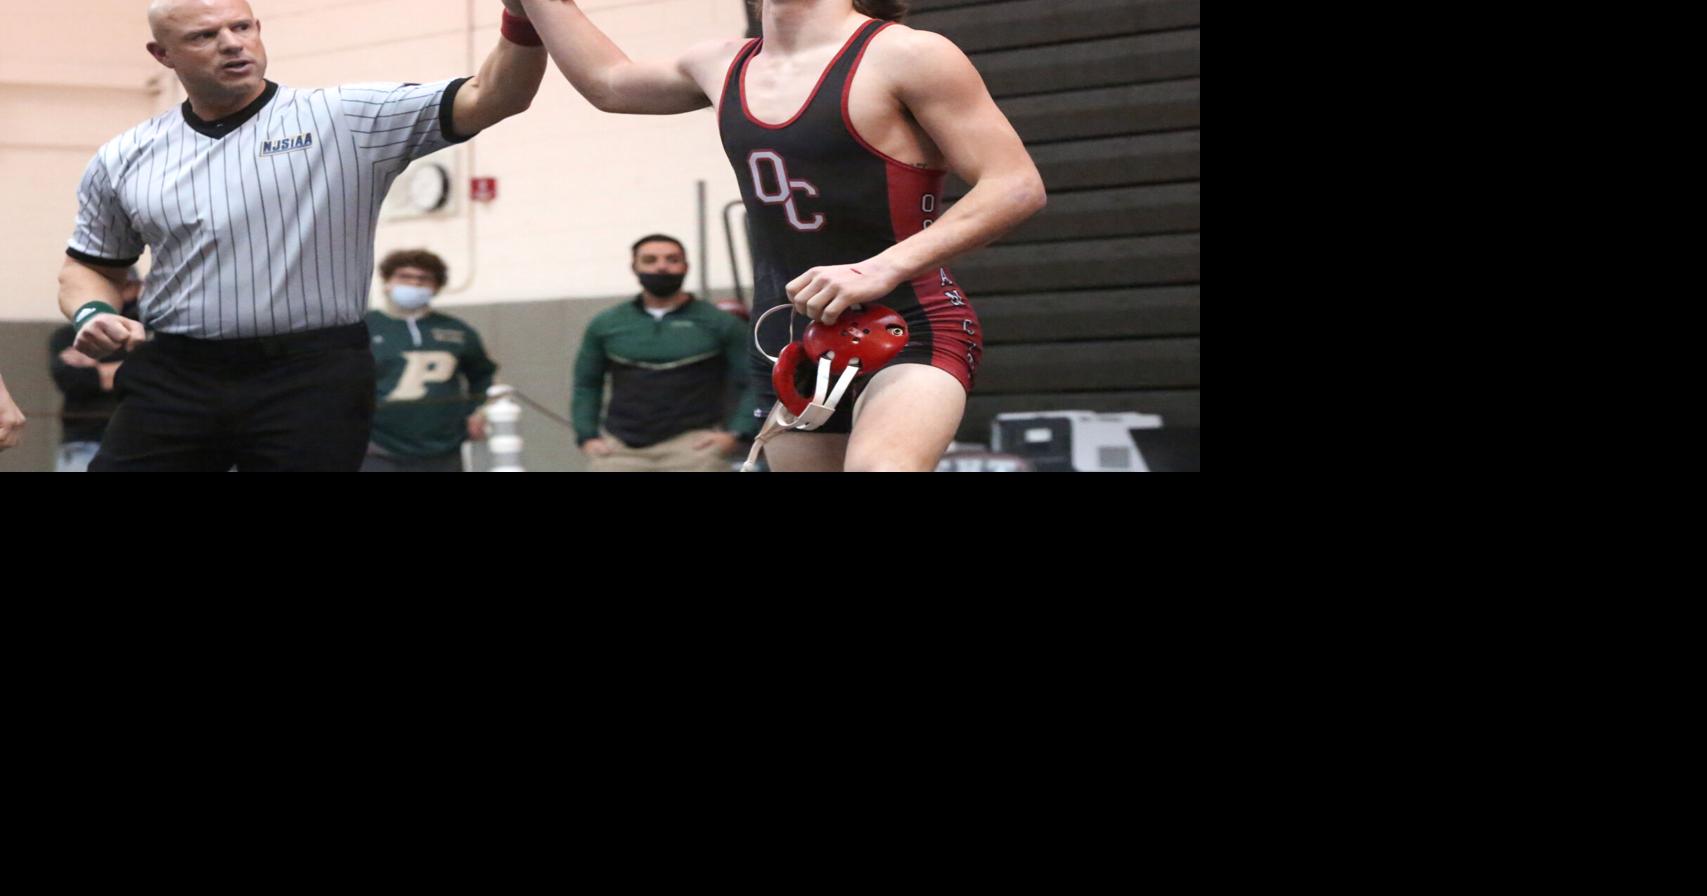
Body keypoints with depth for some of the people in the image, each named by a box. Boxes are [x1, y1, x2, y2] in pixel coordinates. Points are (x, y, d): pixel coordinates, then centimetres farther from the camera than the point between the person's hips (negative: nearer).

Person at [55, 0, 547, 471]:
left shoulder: (347, 119, 0)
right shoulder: (124, 159, 11)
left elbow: (491, 98, -8)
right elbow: (90, 266, 23)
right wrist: (90, 313, -1)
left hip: (314, 379, -3)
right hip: (172, 379, 3)